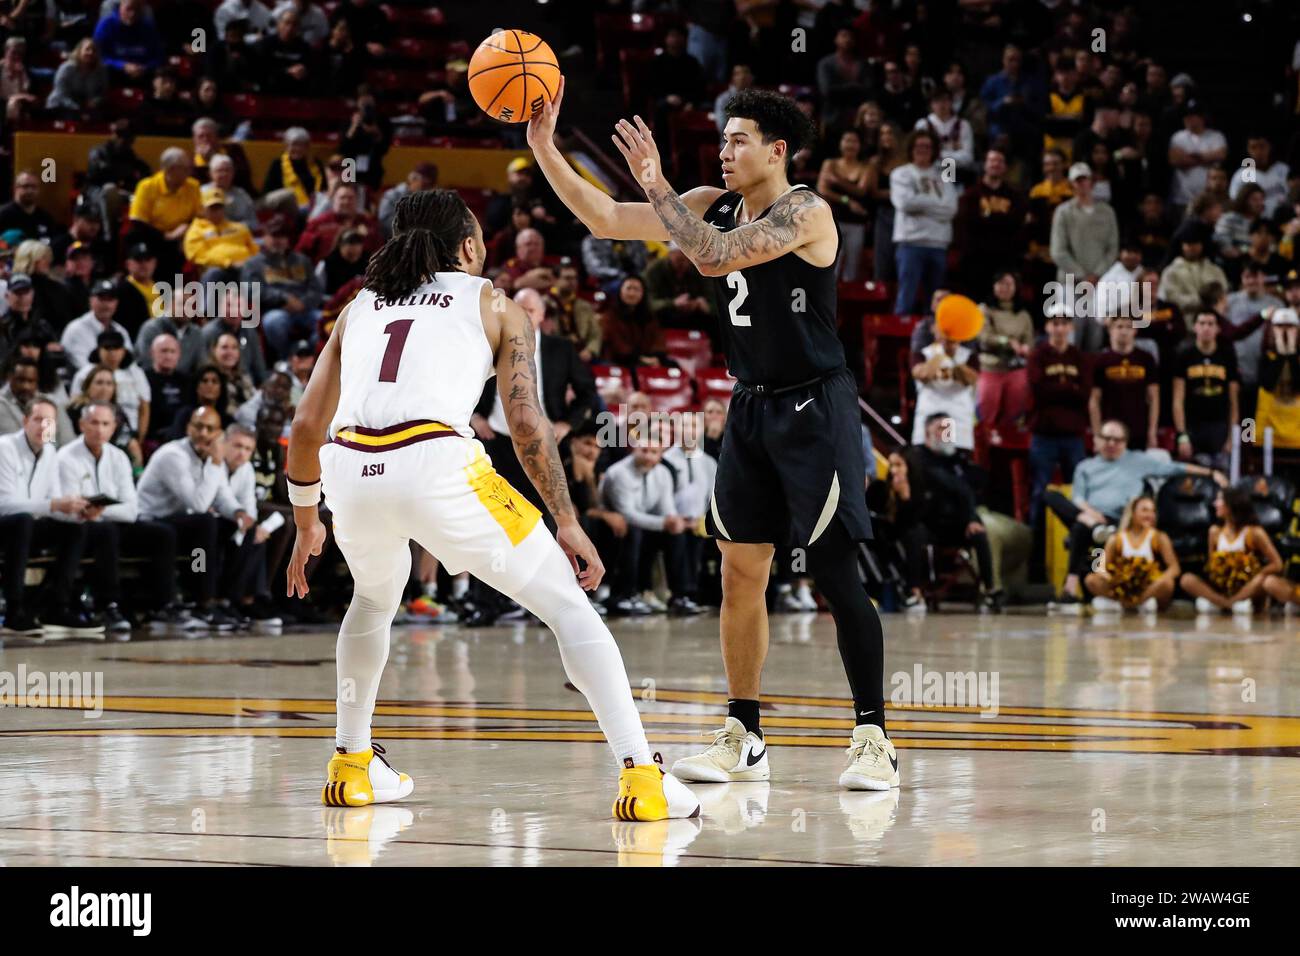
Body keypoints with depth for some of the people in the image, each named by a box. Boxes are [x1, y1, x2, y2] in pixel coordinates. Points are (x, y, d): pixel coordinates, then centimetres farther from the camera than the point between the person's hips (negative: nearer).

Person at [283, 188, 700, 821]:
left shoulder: (360, 307, 29)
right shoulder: (495, 307, 19)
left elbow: (307, 425, 26)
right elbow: (527, 423, 8)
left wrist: (306, 524, 38)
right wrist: (567, 523, 13)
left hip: (351, 471, 4)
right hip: (435, 463, -4)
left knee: (374, 600, 37)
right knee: (568, 606, 8)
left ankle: (351, 768, 39)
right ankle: (642, 776, -4)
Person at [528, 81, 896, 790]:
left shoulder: (806, 212, -17)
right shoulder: (715, 204, 5)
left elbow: (714, 256, -30)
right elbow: (606, 220, 2)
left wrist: (656, 185, -24)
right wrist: (543, 147, -6)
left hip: (815, 408, -7)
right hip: (751, 407, 8)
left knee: (836, 577, -8)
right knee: (740, 574, 7)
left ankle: (873, 740, -1)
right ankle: (742, 740, 15)